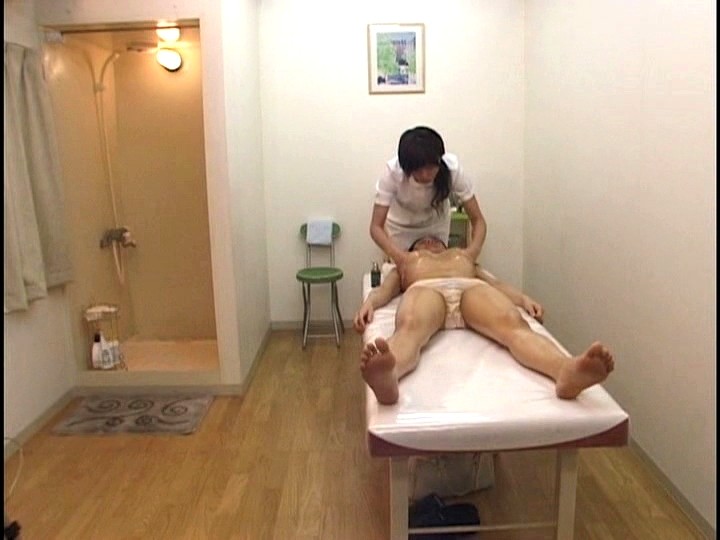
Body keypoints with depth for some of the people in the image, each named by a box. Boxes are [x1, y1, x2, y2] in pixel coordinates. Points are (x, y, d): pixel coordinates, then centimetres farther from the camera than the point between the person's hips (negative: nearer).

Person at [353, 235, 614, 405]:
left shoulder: (464, 256, 46)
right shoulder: (406, 262, 44)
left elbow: (495, 283, 28)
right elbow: (384, 289, 23)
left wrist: (523, 298, 4)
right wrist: (368, 303, -3)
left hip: (473, 288, 2)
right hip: (425, 289, -1)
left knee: (514, 325, -36)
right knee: (410, 328, -41)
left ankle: (566, 371, -67)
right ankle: (388, 375, -76)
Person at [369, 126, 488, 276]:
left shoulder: (452, 168, -34)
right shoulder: (393, 171, -36)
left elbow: (478, 220, -29)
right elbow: (376, 226, -35)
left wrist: (473, 250, -49)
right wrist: (396, 254, -54)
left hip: (436, 223, 1)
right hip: (401, 226, -1)